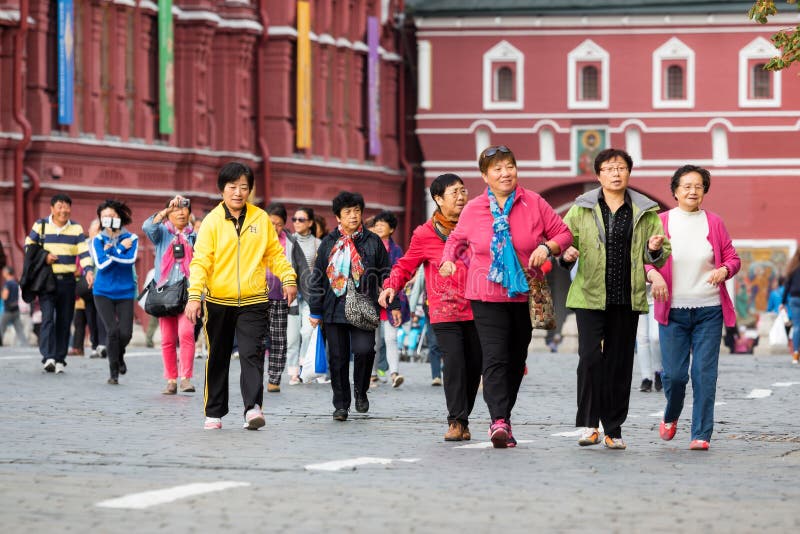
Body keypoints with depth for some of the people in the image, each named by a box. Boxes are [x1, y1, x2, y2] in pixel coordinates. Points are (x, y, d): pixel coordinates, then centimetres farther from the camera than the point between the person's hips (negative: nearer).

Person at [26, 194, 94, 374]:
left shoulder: (76, 228, 7)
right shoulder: (41, 226, 3)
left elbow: (83, 252, -1)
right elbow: (28, 246, 10)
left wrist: (89, 270, -18)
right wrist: (43, 257, -7)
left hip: (67, 280, 2)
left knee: (64, 320, 4)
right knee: (48, 316, -15)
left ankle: (60, 359, 11)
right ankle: (48, 357, -21)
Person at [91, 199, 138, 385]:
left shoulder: (131, 238, 1)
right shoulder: (98, 240, 3)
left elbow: (130, 259, -16)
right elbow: (101, 264, -10)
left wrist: (110, 252, -12)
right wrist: (121, 250, -9)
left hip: (125, 292, 0)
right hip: (103, 292, 0)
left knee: (125, 333, -6)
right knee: (112, 330, -12)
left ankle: (119, 356, 29)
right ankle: (113, 371, 3)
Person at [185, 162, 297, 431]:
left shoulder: (261, 218, 4)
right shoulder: (212, 221, -3)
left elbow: (275, 252, 12)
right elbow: (200, 261, -7)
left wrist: (288, 278, -2)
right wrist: (194, 296, -17)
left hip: (253, 301, 0)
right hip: (218, 300, 0)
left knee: (252, 354, -13)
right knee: (217, 358, 9)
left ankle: (253, 407, -19)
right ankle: (214, 413, 19)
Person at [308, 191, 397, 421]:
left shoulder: (373, 242, 8)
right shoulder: (328, 244, 10)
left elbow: (385, 276, 10)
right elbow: (317, 278, 12)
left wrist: (393, 305, 5)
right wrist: (315, 310, 8)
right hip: (334, 310, 2)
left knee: (364, 349, -18)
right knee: (338, 357, 2)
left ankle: (360, 390, 8)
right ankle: (341, 404, 13)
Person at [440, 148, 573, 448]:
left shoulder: (534, 204, 1)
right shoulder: (473, 210, 3)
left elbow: (564, 233, 7)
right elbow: (456, 239, 20)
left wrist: (547, 247, -13)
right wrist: (448, 260, 0)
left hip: (525, 294, 2)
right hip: (488, 295, -2)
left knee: (516, 360, 9)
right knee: (495, 357, -15)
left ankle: (504, 415, 22)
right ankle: (499, 421, -23)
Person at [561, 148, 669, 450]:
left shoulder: (645, 212, 10)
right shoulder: (582, 209, 5)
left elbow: (661, 257, 15)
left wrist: (655, 250, -9)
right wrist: (566, 255, -13)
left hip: (627, 300, 2)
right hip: (590, 296, -2)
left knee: (620, 363, 5)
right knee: (590, 357, -15)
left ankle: (614, 429, 12)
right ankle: (588, 423, -6)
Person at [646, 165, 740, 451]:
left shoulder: (713, 222, 4)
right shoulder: (661, 222, 2)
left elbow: (733, 258, 8)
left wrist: (724, 270, -14)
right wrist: (654, 275, -18)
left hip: (708, 309, 1)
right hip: (673, 310, 0)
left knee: (705, 374, -5)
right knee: (674, 373, -2)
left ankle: (701, 434, 2)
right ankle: (670, 417, 30)